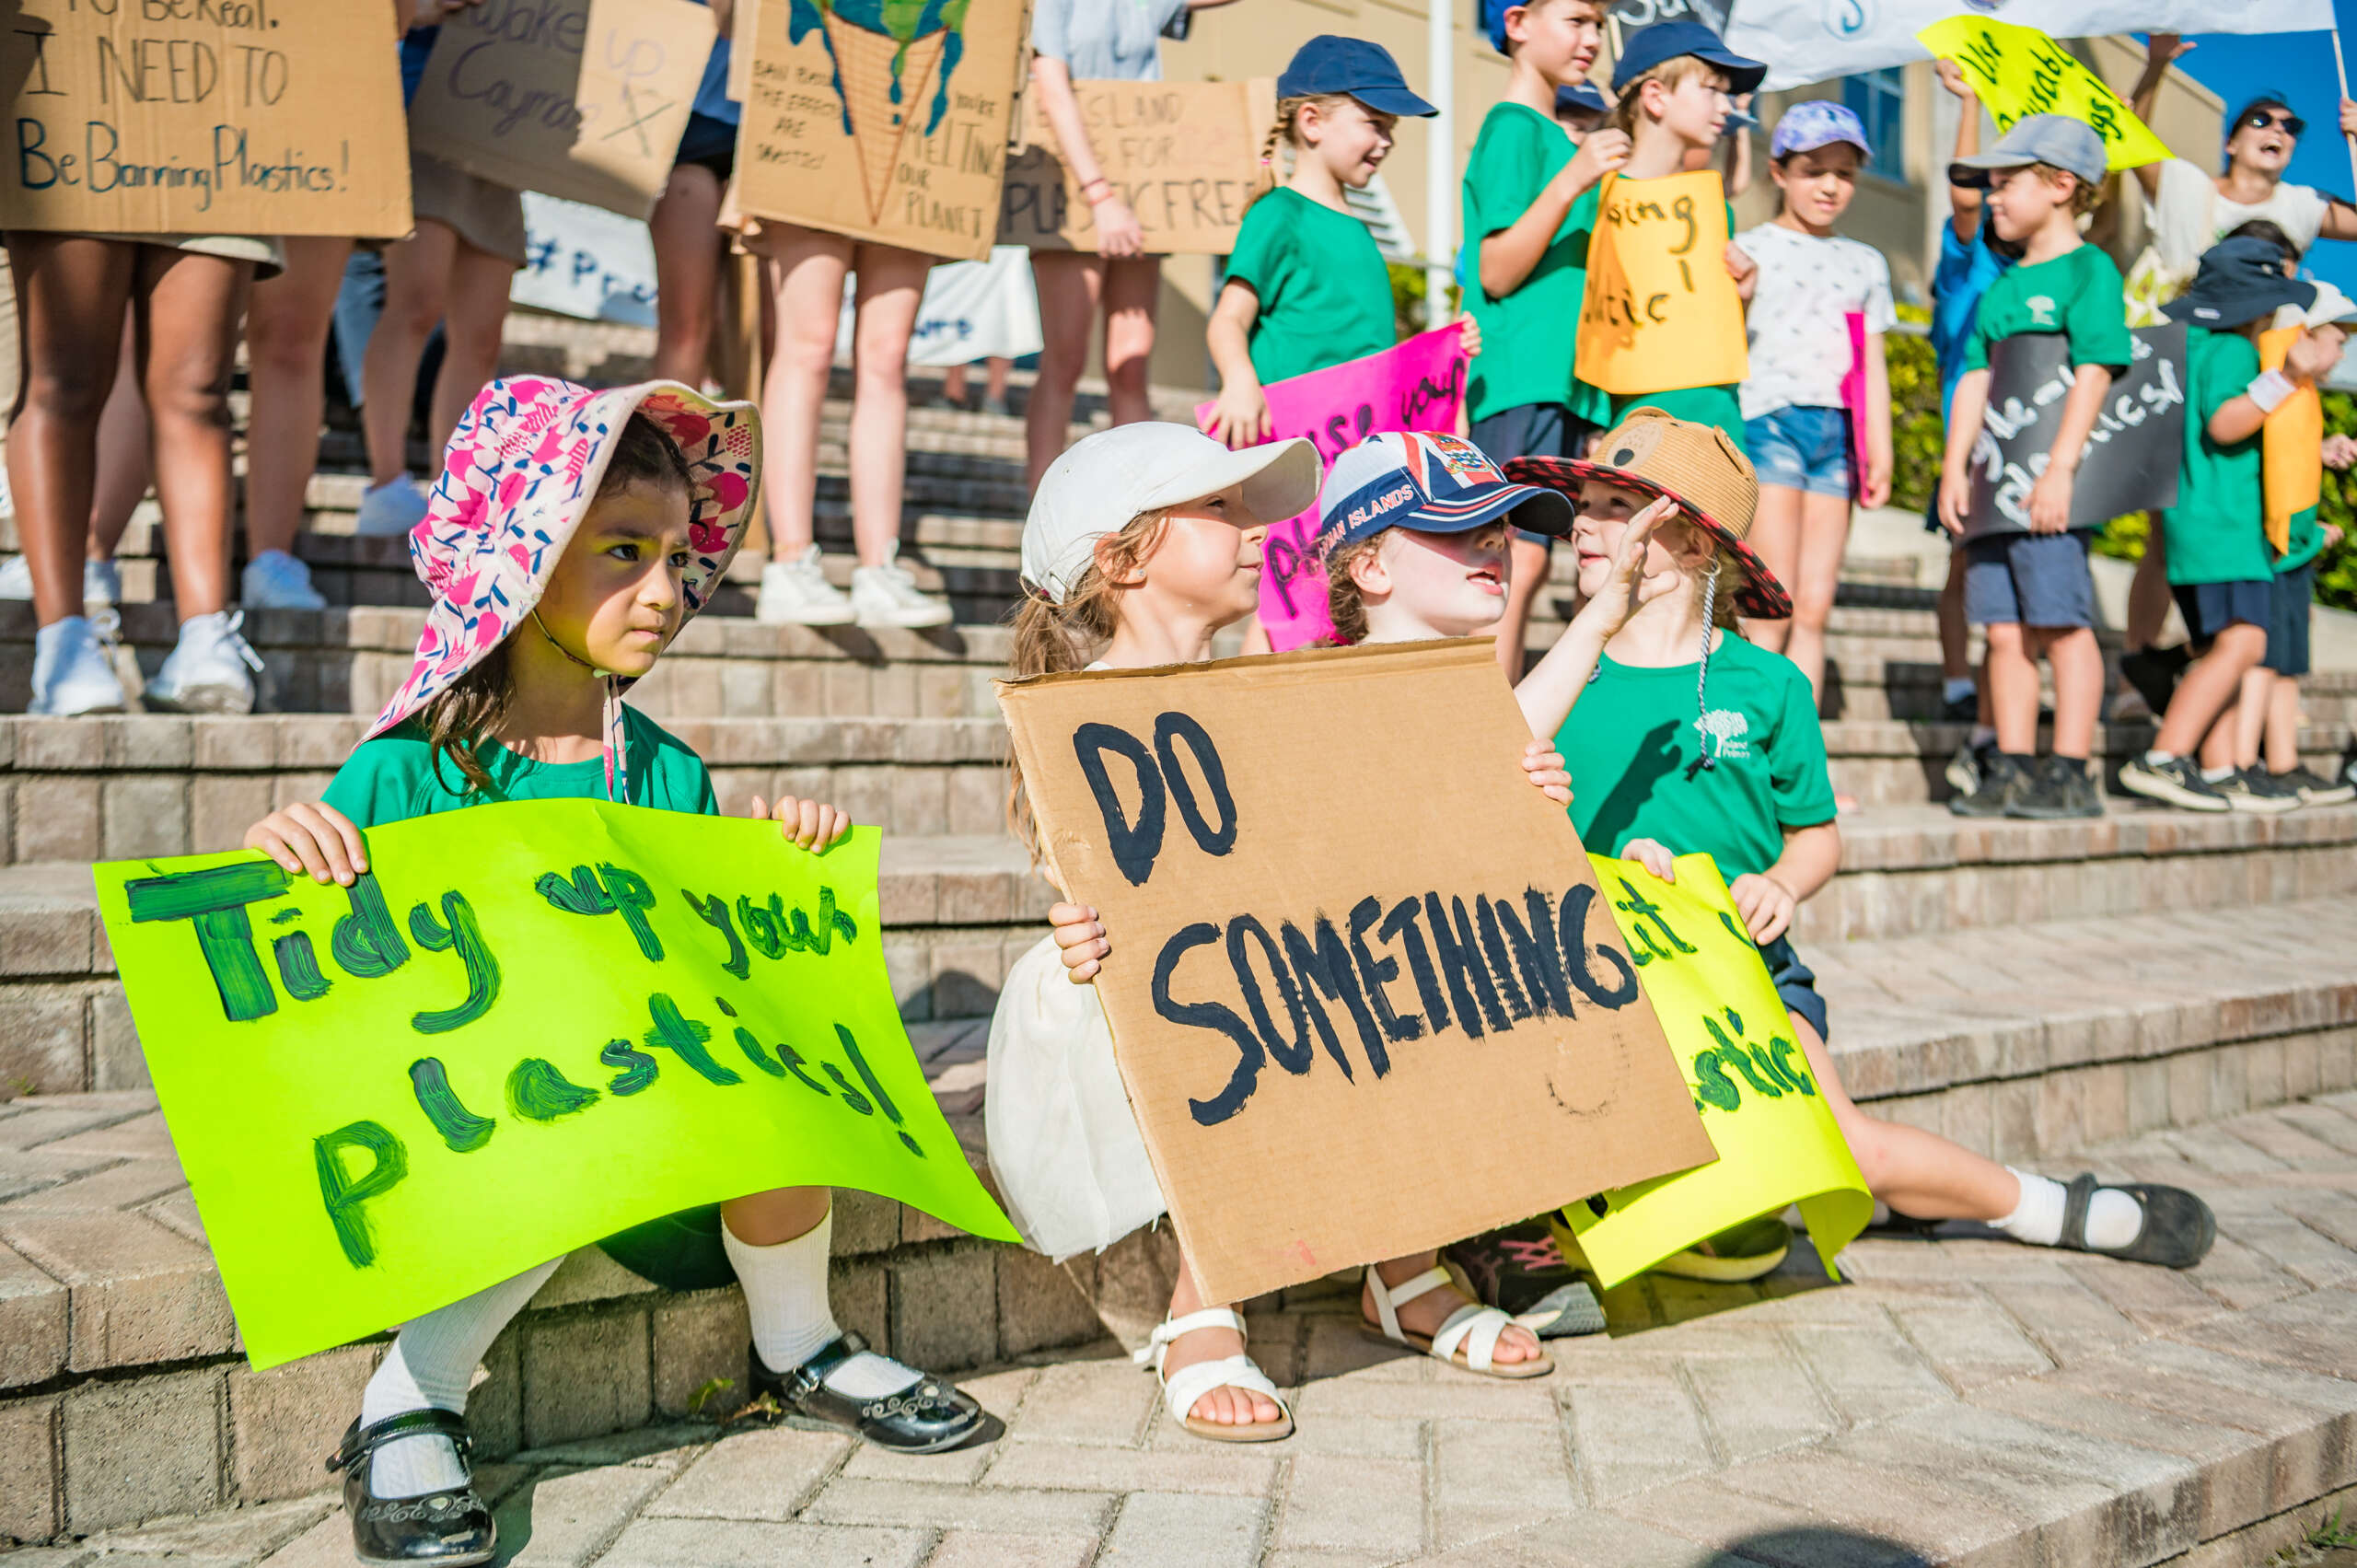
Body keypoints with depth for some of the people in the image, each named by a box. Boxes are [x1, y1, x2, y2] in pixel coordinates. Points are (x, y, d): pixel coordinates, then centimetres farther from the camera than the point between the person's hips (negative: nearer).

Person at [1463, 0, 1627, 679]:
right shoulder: (1513, 127, -6)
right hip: (1518, 382, -9)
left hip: (1562, 381, 9)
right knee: (1520, 559, -14)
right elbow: (1496, 272, -15)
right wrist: (1571, 181, -22)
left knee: (1525, 562, 6)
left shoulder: (1550, 136, 21)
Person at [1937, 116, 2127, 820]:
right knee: (2004, 627, 6)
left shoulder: (2089, 270, -3)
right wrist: (1955, 465, 6)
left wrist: (2060, 468, -18)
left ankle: (2071, 774, -1)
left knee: (2062, 622, -5)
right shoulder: (2001, 286, 19)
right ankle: (2012, 770, 10)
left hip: (2053, 482, -7)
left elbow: (2094, 373, -11)